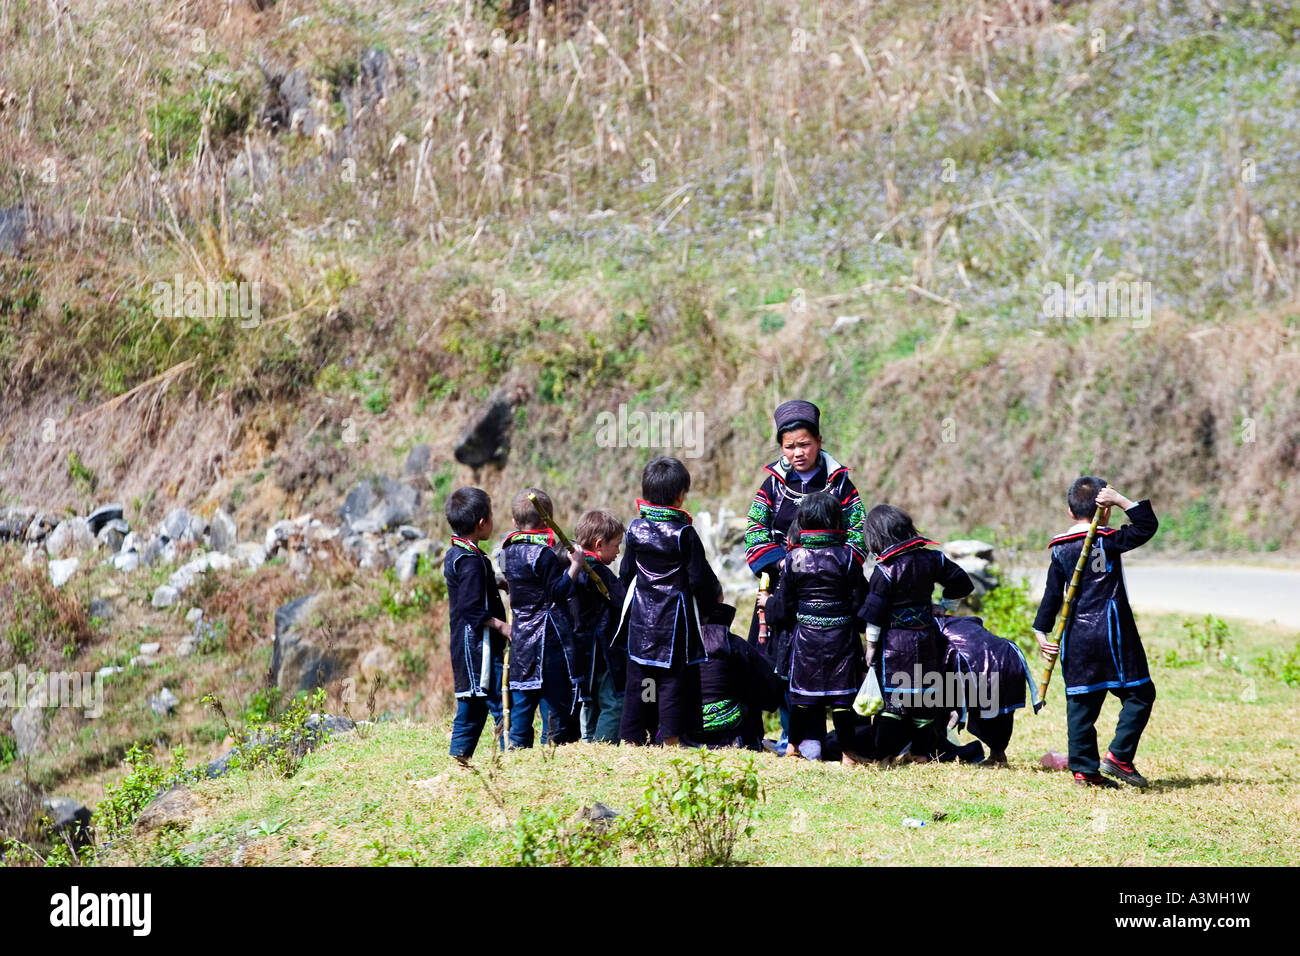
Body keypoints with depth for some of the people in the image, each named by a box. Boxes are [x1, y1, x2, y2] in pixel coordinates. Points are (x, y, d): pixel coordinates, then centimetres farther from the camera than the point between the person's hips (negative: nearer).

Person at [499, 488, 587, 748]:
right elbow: (560, 591, -17)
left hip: (521, 638, 7)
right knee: (557, 700, -2)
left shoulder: (508, 551, 8)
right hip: (550, 638, -7)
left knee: (522, 701, 10)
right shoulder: (543, 554, -15)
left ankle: (517, 747, 8)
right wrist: (575, 565, -13)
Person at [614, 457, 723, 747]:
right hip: (676, 619, -4)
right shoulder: (684, 533, -14)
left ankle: (630, 739, 12)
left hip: (640, 619, 4)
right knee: (673, 679, 1)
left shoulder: (635, 528, 0)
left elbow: (625, 574, 9)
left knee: (637, 679, 10)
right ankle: (670, 739, 0)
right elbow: (699, 578, -10)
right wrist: (715, 596, 10)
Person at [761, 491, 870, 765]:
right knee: (842, 690, 4)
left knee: (802, 688, 13)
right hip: (841, 637, -1)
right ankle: (847, 751, 6)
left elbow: (784, 604, 3)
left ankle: (795, 744, 21)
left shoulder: (794, 558, -5)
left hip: (804, 634, 1)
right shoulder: (846, 557, -9)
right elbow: (859, 601, -4)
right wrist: (866, 629, 12)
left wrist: (768, 604, 23)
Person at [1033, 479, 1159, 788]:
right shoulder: (1108, 541, -7)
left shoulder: (1060, 550, 7)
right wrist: (1121, 500, -10)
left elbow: (1053, 594, 6)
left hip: (1076, 636, 5)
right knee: (1139, 693, 4)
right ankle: (1118, 755, -7)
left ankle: (1084, 769, 6)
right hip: (1112, 633, -5)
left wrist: (1042, 631, 7)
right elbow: (1147, 526, -8)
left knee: (1081, 702, 7)